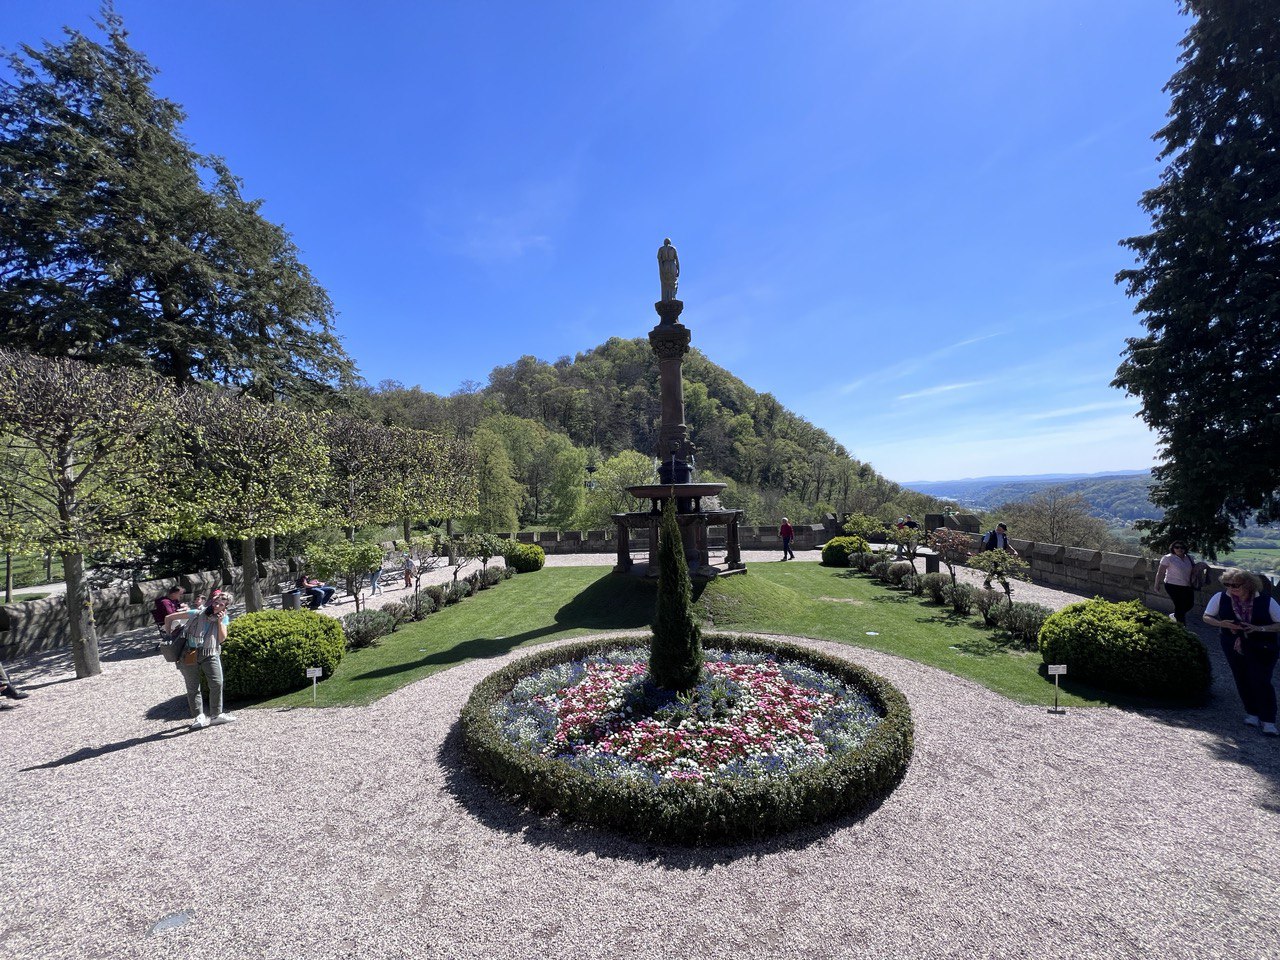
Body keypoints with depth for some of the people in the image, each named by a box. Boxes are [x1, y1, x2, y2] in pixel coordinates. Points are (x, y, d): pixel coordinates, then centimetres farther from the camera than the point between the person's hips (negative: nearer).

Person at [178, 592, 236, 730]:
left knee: (217, 684, -10)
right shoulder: (197, 614, -3)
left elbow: (222, 639, -4)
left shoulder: (224, 618, 4)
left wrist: (220, 621, -10)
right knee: (193, 688, 3)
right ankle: (199, 716, 13)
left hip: (210, 654, 1)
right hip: (190, 655, -1)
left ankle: (216, 715, 2)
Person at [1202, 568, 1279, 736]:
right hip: (1233, 646, 2)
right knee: (1242, 681, 11)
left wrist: (1259, 628, -23)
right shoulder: (1220, 598, -8)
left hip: (1261, 648, -2)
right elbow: (1206, 616, 1)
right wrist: (1222, 624, -18)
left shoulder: (1266, 601, -12)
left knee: (1261, 682, -6)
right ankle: (1252, 713, 29)